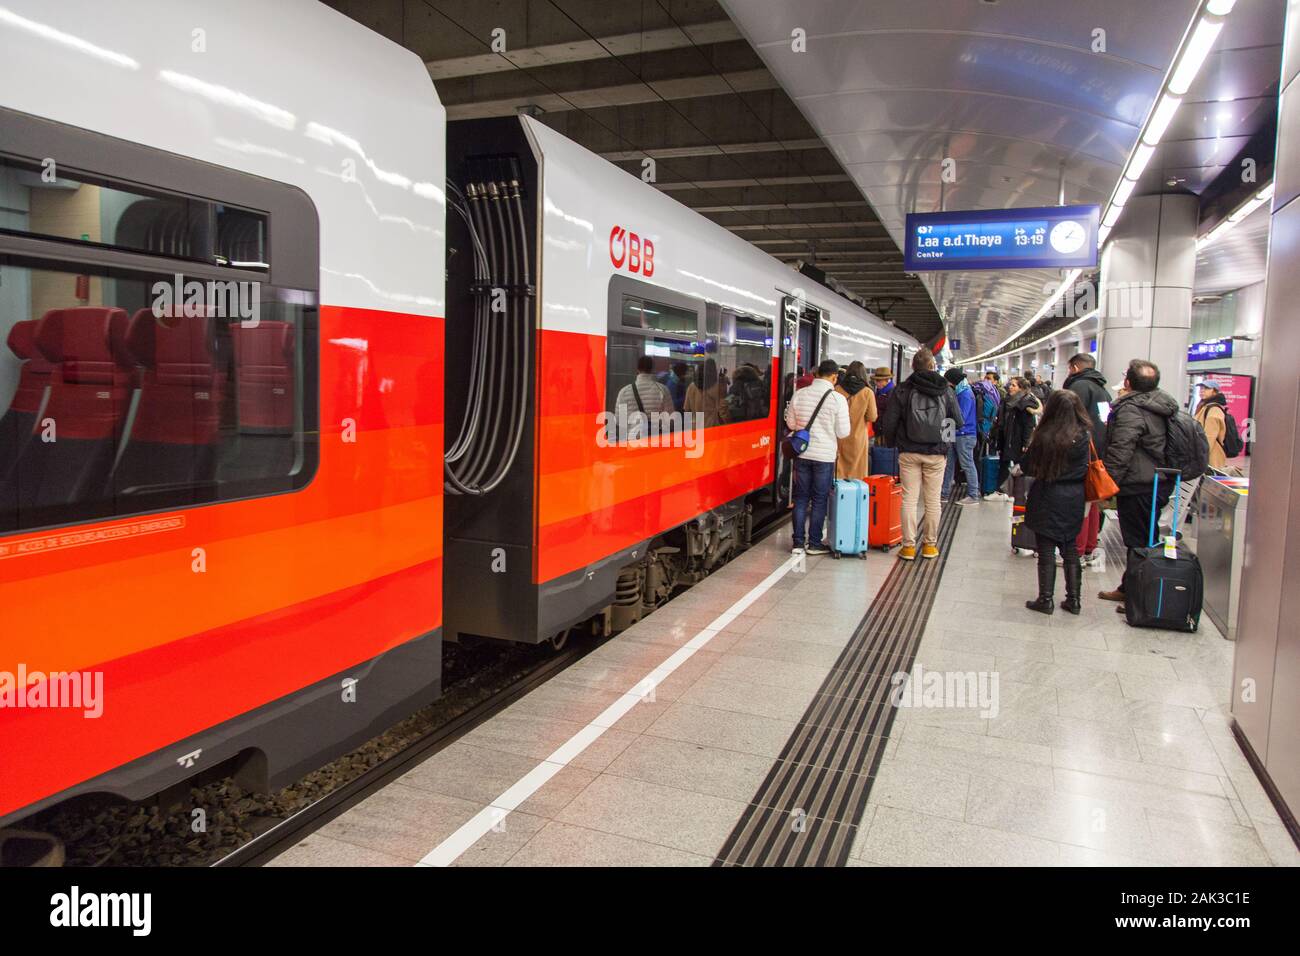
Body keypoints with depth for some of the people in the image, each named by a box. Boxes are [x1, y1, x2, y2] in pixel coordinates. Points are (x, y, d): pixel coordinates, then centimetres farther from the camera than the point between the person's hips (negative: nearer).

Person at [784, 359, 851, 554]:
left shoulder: (799, 394, -2)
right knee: (819, 500, 8)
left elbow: (791, 424, 7)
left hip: (802, 453, 3)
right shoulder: (838, 399, -12)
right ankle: (814, 543, 13)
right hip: (825, 456, -3)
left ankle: (798, 543, 13)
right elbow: (843, 432, -8)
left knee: (801, 498, 11)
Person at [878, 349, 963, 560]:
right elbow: (958, 422, 4)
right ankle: (930, 544, 16)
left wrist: (894, 443, 12)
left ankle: (909, 546, 5)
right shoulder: (946, 390, 0)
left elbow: (888, 423, -5)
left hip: (908, 452, 0)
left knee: (909, 499, 4)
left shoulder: (902, 390, -3)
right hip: (936, 453, 1)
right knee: (933, 500, 9)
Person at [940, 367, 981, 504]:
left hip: (965, 435, -10)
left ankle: (973, 495, 6)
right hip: (955, 434, 10)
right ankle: (944, 493, 19)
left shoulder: (965, 394, -16)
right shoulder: (958, 392, 12)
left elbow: (961, 418, -20)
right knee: (948, 464, 12)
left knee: (967, 465, -2)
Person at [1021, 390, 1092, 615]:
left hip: (1047, 500, -3)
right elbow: (1086, 467, 0)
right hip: (1074, 500, 3)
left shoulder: (1044, 436, -16)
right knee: (1070, 550, 15)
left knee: (1047, 551, 6)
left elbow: (1028, 468, -7)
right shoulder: (1084, 435, -7)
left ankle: (1045, 600, 10)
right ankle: (1073, 599, 20)